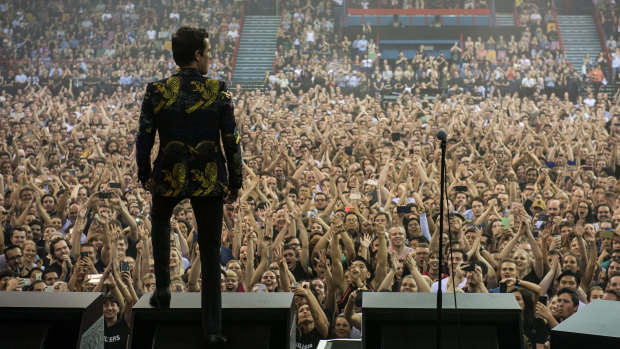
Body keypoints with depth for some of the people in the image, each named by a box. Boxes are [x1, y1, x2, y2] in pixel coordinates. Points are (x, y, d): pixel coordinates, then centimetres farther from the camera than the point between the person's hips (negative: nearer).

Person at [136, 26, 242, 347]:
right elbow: (231, 141, -4)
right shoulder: (219, 92, -7)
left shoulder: (156, 92, -5)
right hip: (210, 180, -1)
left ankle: (163, 290, 29)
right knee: (210, 250, 8)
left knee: (160, 222, 34)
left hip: (169, 177, 1)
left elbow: (144, 139, -1)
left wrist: (145, 175, 15)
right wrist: (235, 182, 8)